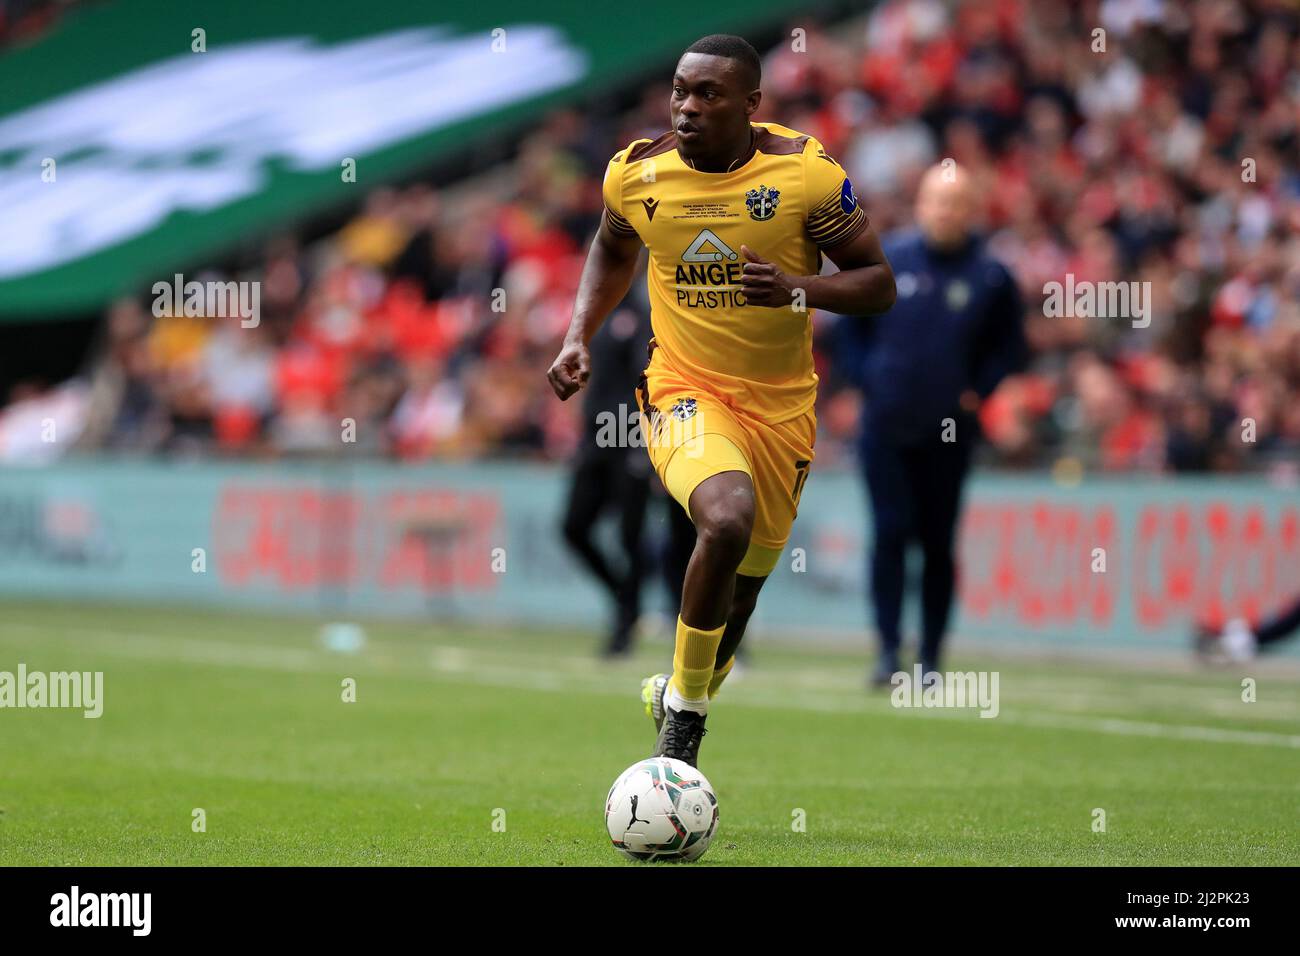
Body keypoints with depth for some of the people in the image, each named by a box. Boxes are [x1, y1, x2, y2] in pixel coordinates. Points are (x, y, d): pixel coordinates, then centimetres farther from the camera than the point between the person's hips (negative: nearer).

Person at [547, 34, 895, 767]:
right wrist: (580, 337, 4)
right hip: (684, 394, -1)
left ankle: (678, 702, 42)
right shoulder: (637, 173, -6)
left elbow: (879, 284, -6)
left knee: (741, 595, 11)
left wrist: (799, 287, -25)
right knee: (727, 521, -32)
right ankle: (685, 708, -13)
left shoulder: (807, 172, -12)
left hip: (781, 405, 1)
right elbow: (614, 250, 17)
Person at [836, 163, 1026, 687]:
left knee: (938, 542, 3)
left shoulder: (990, 276, 0)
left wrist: (977, 391, -3)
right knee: (890, 532, -6)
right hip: (886, 423, 0)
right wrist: (868, 377, 2)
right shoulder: (885, 259, 2)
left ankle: (930, 658, 10)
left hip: (949, 432, 0)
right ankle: (889, 649, -4)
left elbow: (1011, 346, 8)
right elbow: (849, 323, 12)